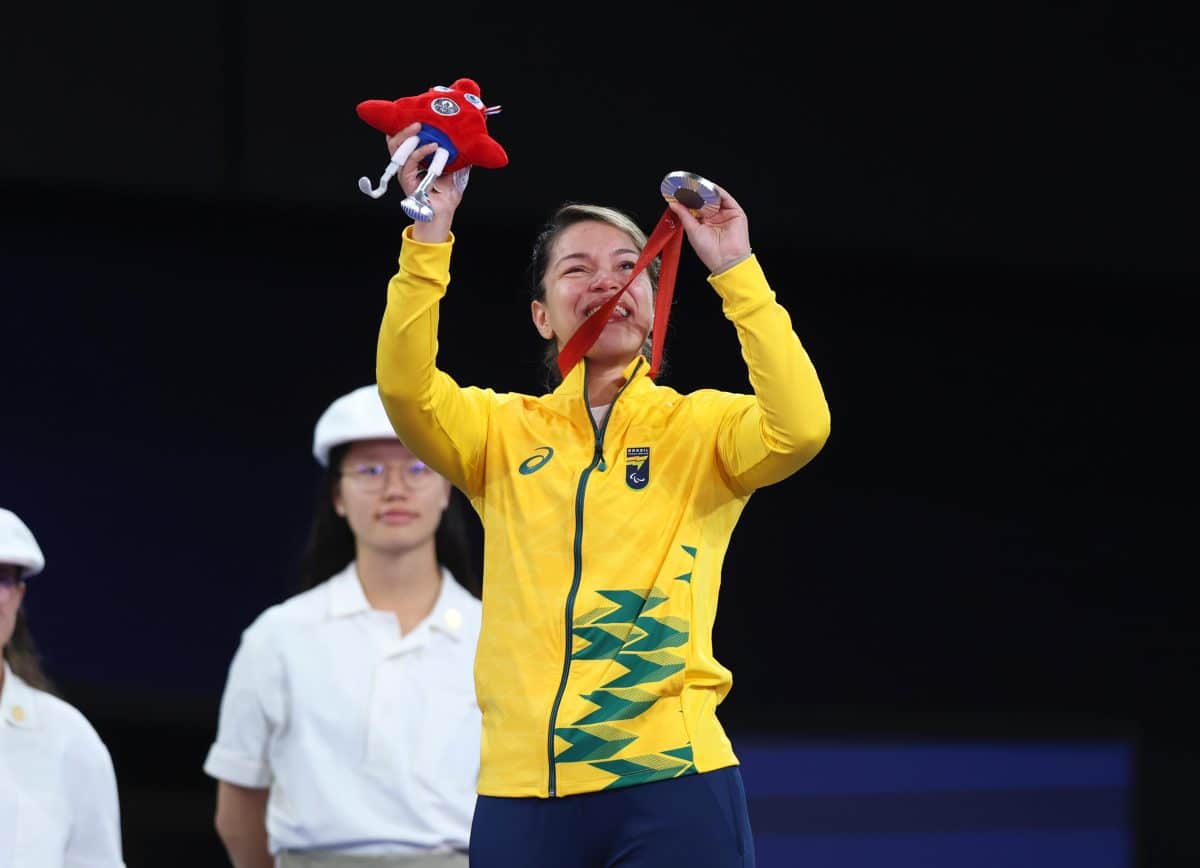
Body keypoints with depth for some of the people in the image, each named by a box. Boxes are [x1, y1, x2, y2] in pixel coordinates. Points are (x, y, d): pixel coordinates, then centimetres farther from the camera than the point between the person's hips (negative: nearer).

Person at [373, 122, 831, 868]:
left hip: (672, 784, -2)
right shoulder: (503, 432, 12)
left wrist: (735, 271, -14)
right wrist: (431, 231, -15)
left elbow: (802, 428, -13)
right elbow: (405, 388, -7)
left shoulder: (699, 427, 7)